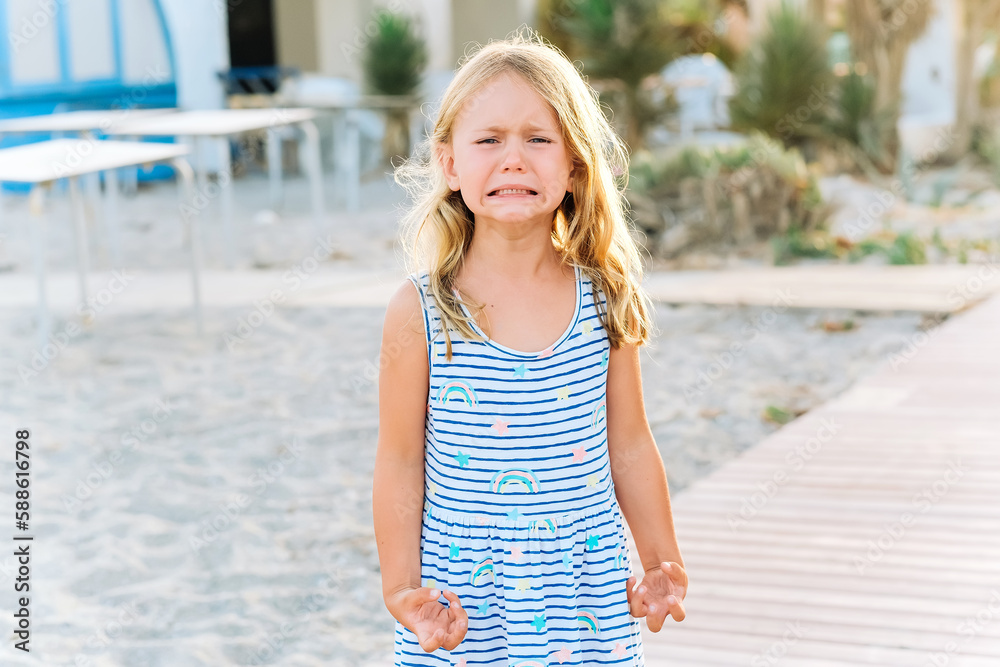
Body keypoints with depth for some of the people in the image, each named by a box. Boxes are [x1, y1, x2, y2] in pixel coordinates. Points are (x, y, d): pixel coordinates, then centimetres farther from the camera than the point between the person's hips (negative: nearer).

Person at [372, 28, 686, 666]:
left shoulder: (605, 300, -3)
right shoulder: (420, 313, -10)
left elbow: (630, 447, 6)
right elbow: (401, 463, -4)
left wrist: (664, 567, 9)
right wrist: (403, 589, -7)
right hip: (462, 603, -2)